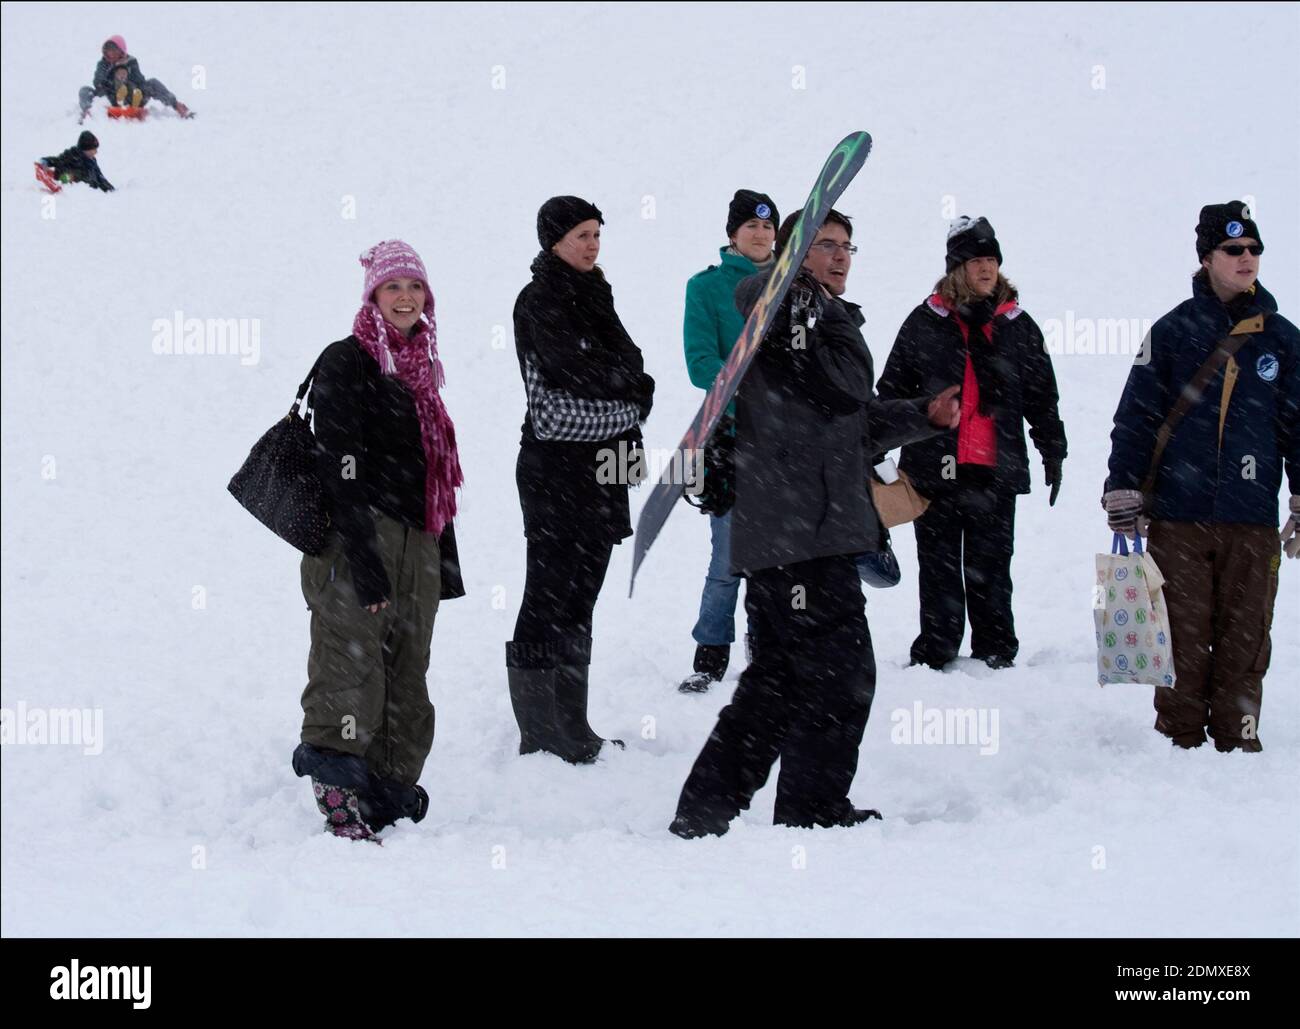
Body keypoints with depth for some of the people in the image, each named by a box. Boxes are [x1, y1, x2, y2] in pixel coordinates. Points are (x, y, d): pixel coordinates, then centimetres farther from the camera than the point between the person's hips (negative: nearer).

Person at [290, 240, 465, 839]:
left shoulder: (418, 369, 19)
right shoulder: (346, 363, -6)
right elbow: (341, 471, -14)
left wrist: (445, 560, 18)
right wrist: (365, 563, -21)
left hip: (415, 548, 8)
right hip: (356, 546, -8)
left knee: (406, 681, 8)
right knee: (353, 670, -11)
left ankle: (391, 794, 13)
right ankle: (339, 799, -10)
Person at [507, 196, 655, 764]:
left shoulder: (594, 296, 17)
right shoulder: (538, 302, -8)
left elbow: (626, 363, 14)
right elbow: (576, 372, -18)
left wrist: (631, 438, 0)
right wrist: (636, 387, -2)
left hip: (602, 464, 8)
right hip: (557, 466, -8)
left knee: (578, 601, 10)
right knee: (551, 599, -7)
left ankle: (571, 729, 13)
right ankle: (539, 732, -4)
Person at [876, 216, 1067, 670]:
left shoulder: (1018, 325, 10)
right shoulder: (926, 322, 3)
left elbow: (1041, 395, 18)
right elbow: (893, 390, 7)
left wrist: (1053, 452, 14)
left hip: (997, 469, 1)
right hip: (935, 466, -1)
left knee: (990, 566, 5)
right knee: (938, 567, 3)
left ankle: (995, 651, 13)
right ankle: (936, 654, 9)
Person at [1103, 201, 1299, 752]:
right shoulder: (1173, 331, 4)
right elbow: (1136, 416, 4)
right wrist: (1121, 491, 0)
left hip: (1252, 519, 1)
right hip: (1178, 516, -1)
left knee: (1245, 635, 2)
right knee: (1182, 633, 1)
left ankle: (1236, 737, 12)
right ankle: (1180, 736, 10)